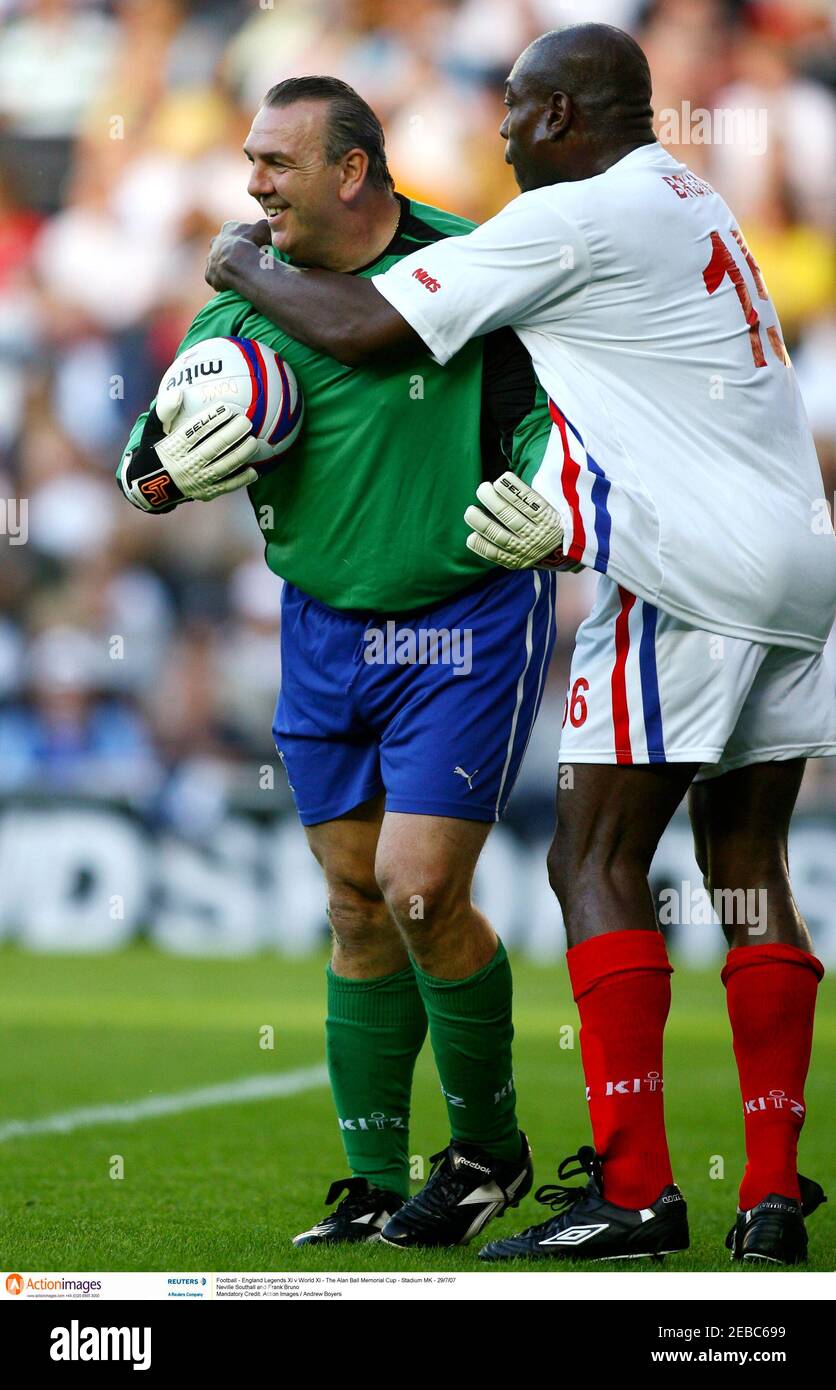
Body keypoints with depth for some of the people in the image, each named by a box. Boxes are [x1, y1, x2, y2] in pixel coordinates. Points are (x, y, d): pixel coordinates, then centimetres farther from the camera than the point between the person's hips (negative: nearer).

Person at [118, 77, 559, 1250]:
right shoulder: (247, 302, 2)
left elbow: (557, 408, -4)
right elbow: (144, 461, 9)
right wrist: (173, 470, -14)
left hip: (466, 623, -5)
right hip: (324, 631, 5)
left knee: (420, 890, -12)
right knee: (357, 905, 6)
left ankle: (489, 1148, 9)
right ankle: (376, 1187, 14)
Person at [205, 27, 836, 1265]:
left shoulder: (574, 220, -8)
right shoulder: (689, 204, 18)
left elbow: (364, 328, -5)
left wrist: (246, 271, 11)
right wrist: (576, 522, 20)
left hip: (689, 573, -8)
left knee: (595, 863, -5)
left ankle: (634, 1190, -11)